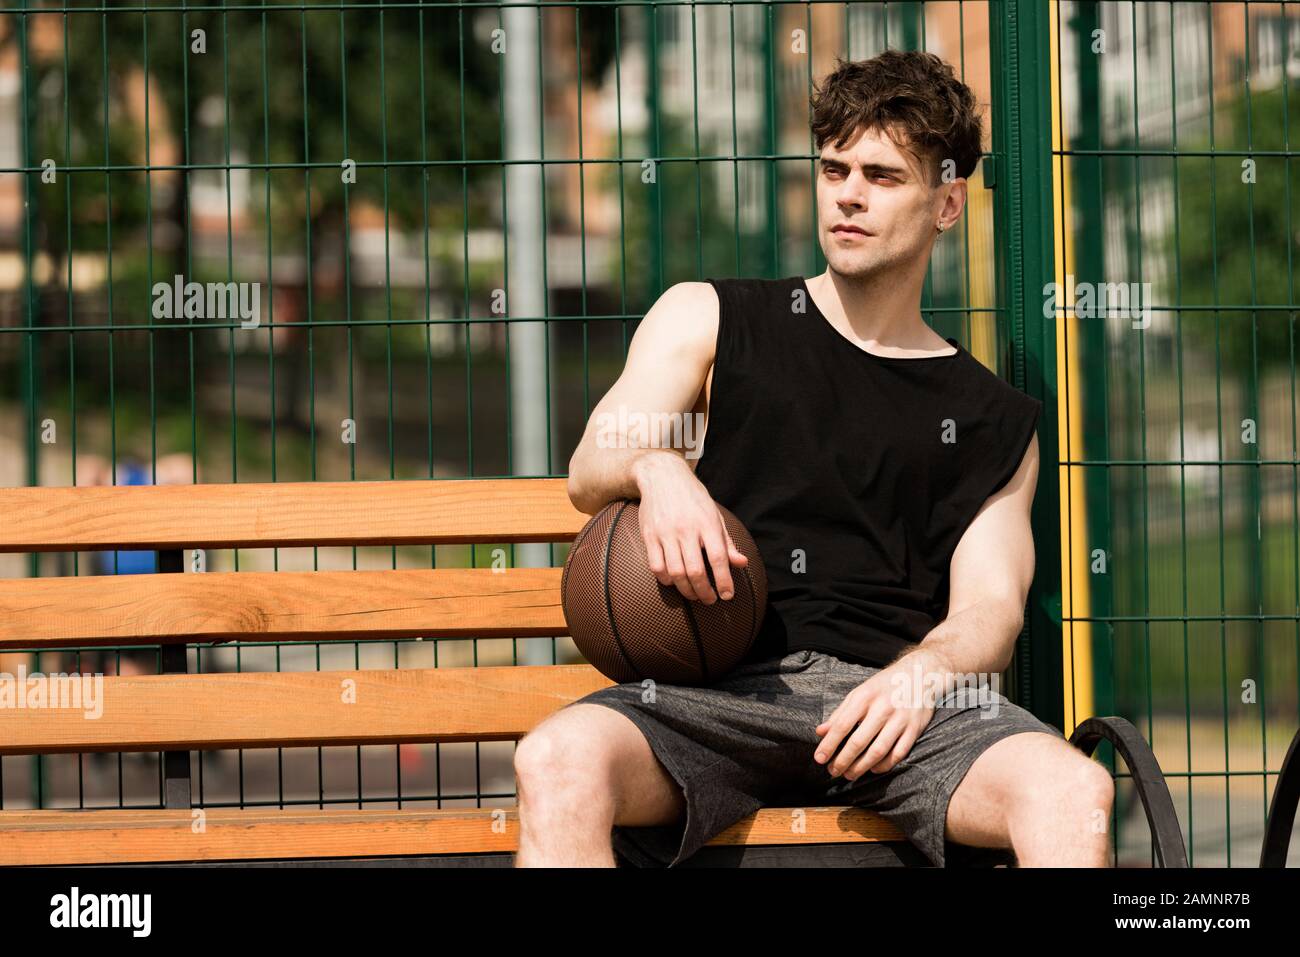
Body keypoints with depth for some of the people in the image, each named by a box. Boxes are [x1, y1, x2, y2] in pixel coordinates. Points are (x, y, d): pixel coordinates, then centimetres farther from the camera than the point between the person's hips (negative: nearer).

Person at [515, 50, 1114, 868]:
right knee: (559, 762, -35)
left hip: (895, 693, 1)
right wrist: (653, 466, -16)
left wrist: (921, 674, -14)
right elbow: (589, 476, 10)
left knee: (1074, 790, -32)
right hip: (723, 690, 0)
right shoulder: (709, 323, 21)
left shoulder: (994, 422, 22)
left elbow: (989, 608, 11)